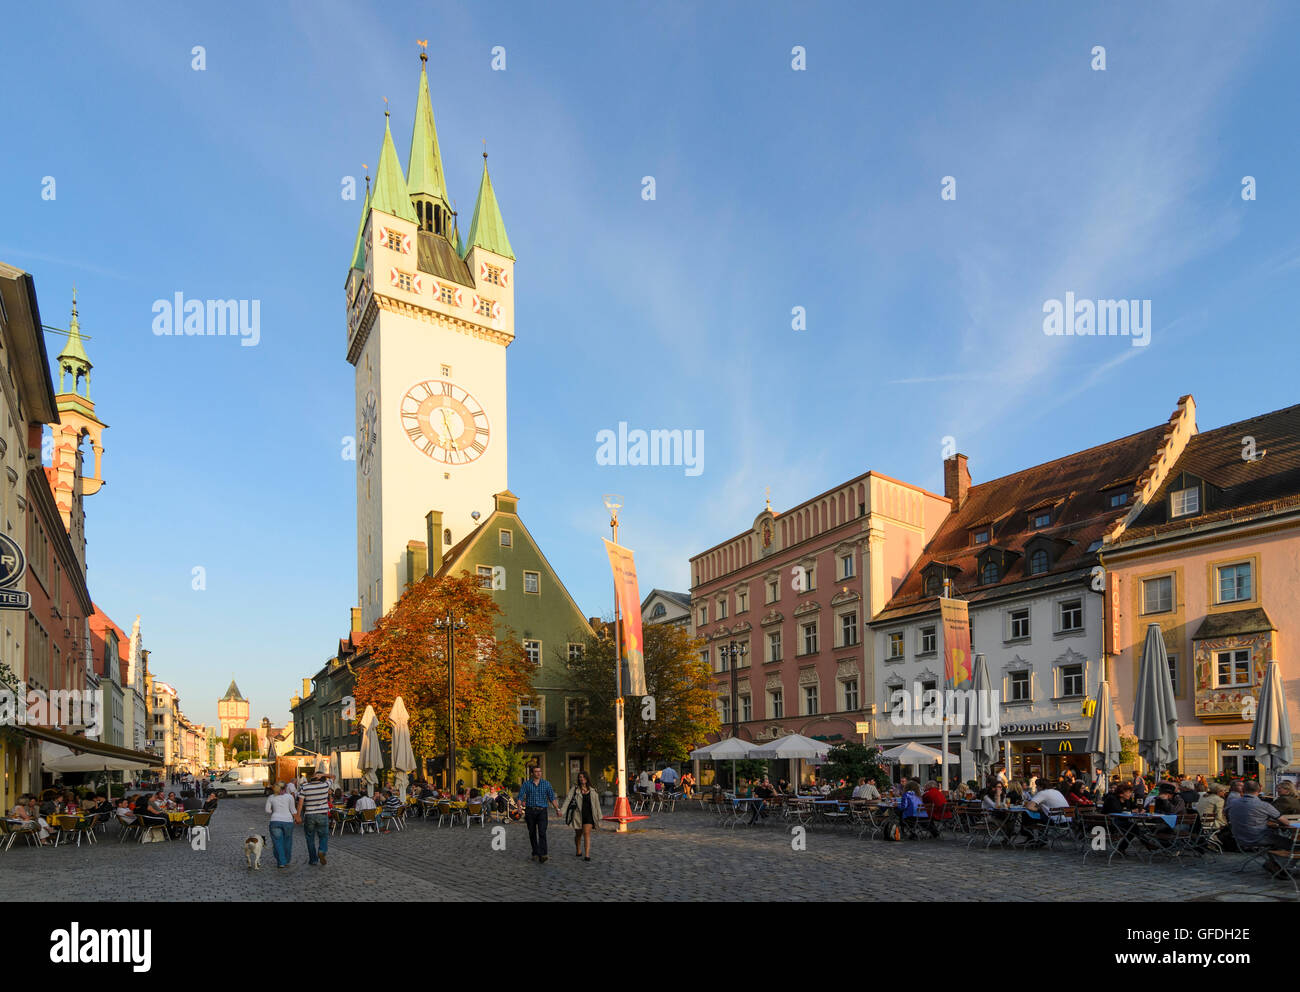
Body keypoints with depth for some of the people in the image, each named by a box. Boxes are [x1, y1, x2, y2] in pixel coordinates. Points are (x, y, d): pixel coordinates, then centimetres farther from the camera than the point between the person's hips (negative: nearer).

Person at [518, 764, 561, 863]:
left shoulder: (546, 784, 7)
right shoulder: (526, 784, 5)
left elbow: (552, 797, 6)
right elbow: (520, 796, -3)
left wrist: (557, 808, -7)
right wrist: (519, 806, -21)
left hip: (542, 811, -1)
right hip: (530, 811, 1)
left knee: (542, 832, -16)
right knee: (532, 833, 9)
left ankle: (542, 855, -24)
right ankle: (535, 853, 27)